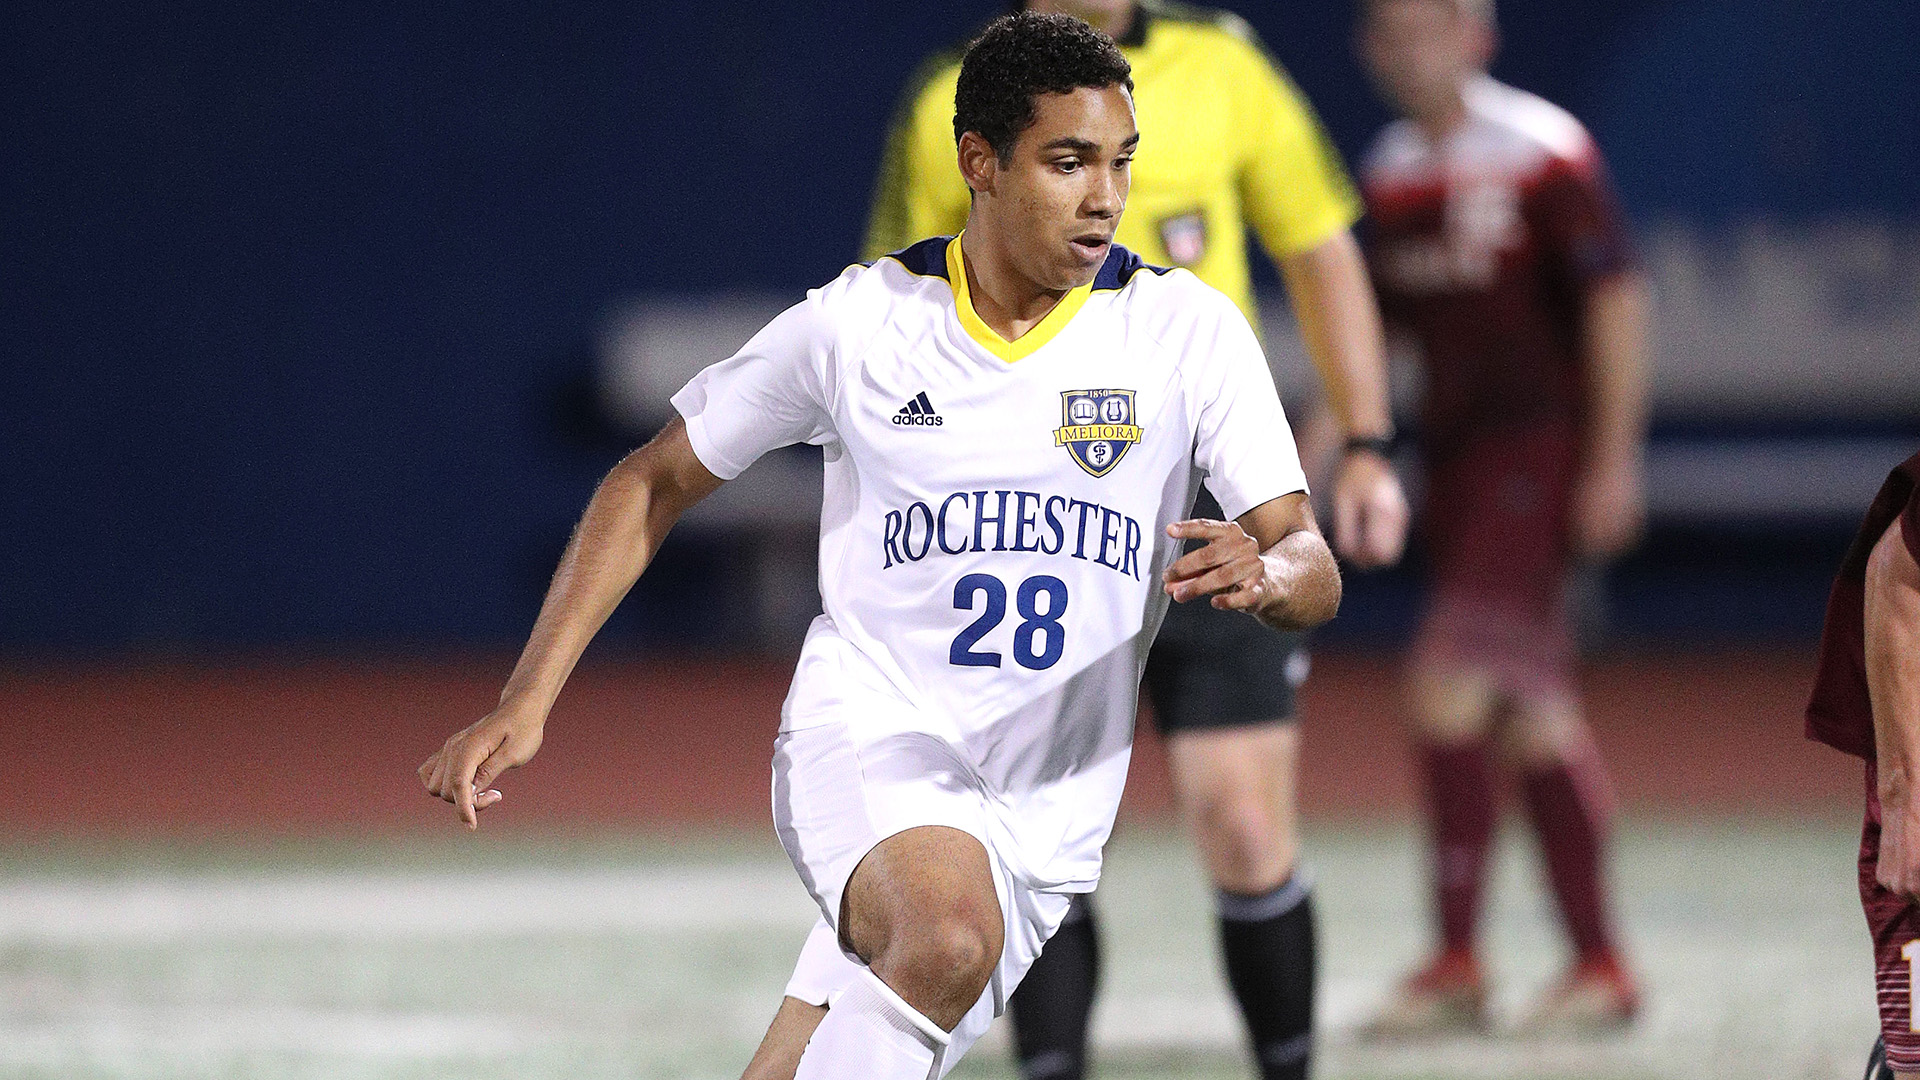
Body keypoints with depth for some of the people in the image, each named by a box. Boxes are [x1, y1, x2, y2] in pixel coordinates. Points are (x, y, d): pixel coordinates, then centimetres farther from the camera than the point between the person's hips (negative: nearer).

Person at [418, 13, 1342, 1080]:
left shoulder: (1186, 329, -2)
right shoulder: (857, 322, -3)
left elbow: (1313, 571, -6)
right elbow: (654, 483, 9)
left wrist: (1267, 571, -31)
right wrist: (525, 703, 1)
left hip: (1043, 821, 2)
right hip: (868, 744, -2)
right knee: (950, 936, -36)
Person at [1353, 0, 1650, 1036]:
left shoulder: (1545, 153, -10)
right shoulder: (1390, 173, 10)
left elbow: (1617, 302, -11)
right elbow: (1371, 328, 18)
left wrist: (1612, 463, -14)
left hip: (1537, 447, -7)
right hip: (1452, 450, 7)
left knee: (1449, 681, -15)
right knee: (1529, 713, 9)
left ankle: (1455, 963, -12)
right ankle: (1597, 963, 15)